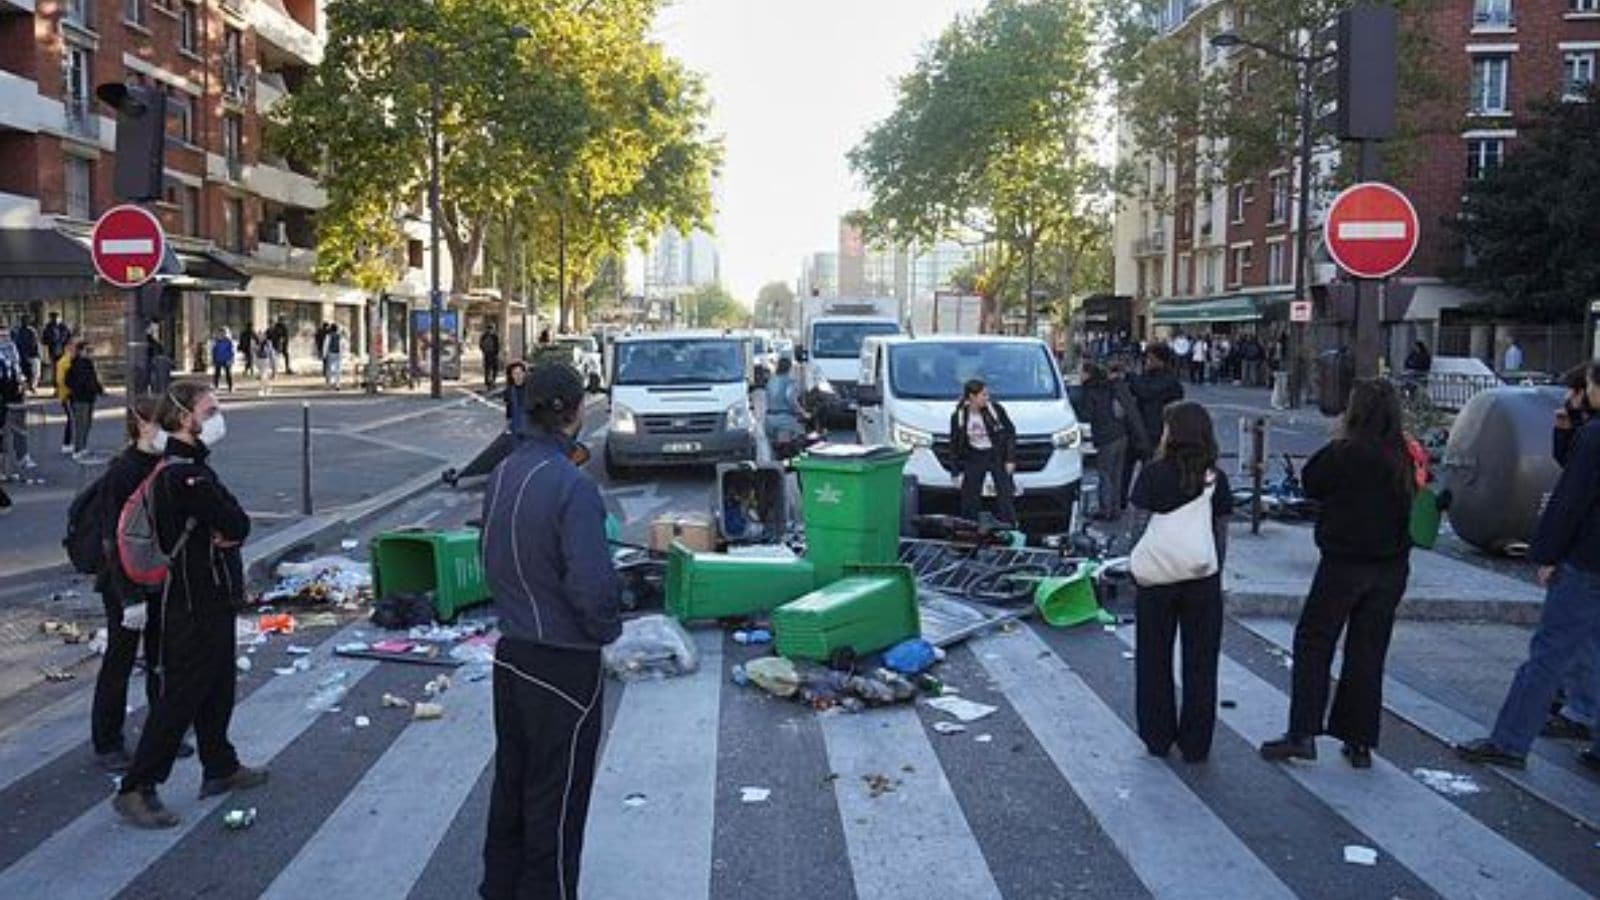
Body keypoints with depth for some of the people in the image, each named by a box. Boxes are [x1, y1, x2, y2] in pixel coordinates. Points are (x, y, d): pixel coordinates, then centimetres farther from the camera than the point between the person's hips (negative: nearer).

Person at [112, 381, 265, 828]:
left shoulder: (186, 466, 11)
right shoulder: (186, 475, -23)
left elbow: (229, 527, 9)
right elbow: (239, 526, -22)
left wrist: (222, 532, -11)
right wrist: (227, 530, -3)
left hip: (211, 597, 10)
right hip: (195, 604, -10)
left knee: (217, 686, 19)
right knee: (182, 692, -4)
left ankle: (220, 768, 32)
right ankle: (136, 788, 5)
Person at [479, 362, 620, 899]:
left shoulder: (503, 474, 1)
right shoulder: (571, 486, -24)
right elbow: (593, 585, -28)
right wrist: (608, 630, -9)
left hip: (511, 653, 8)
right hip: (566, 664, -8)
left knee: (511, 784, 22)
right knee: (556, 801, 7)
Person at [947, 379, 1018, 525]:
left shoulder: (995, 409, -12)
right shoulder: (959, 416, -9)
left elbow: (1010, 432, -3)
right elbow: (954, 446, 0)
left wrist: (1010, 459, -7)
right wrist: (956, 472, -1)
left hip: (997, 456, -1)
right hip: (973, 459, 1)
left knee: (1005, 496, -4)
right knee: (969, 498, 5)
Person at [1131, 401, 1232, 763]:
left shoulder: (1153, 474, -9)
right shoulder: (1216, 479, -2)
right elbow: (1222, 534, 3)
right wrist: (1217, 573, 13)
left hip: (1157, 576, -2)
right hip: (1204, 580, 2)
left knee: (1154, 661, 13)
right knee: (1200, 662, 10)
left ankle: (1158, 738, 20)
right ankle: (1195, 744, 16)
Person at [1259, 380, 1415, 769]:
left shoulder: (1347, 453, -17)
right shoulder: (1403, 457, 1)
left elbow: (1311, 482, -5)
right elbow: (1409, 503, 13)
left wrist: (1338, 440, 0)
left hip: (1345, 564, -6)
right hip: (1392, 566, 6)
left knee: (1313, 642, 5)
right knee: (1368, 652, 12)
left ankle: (1302, 734, 2)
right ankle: (1360, 742, 16)